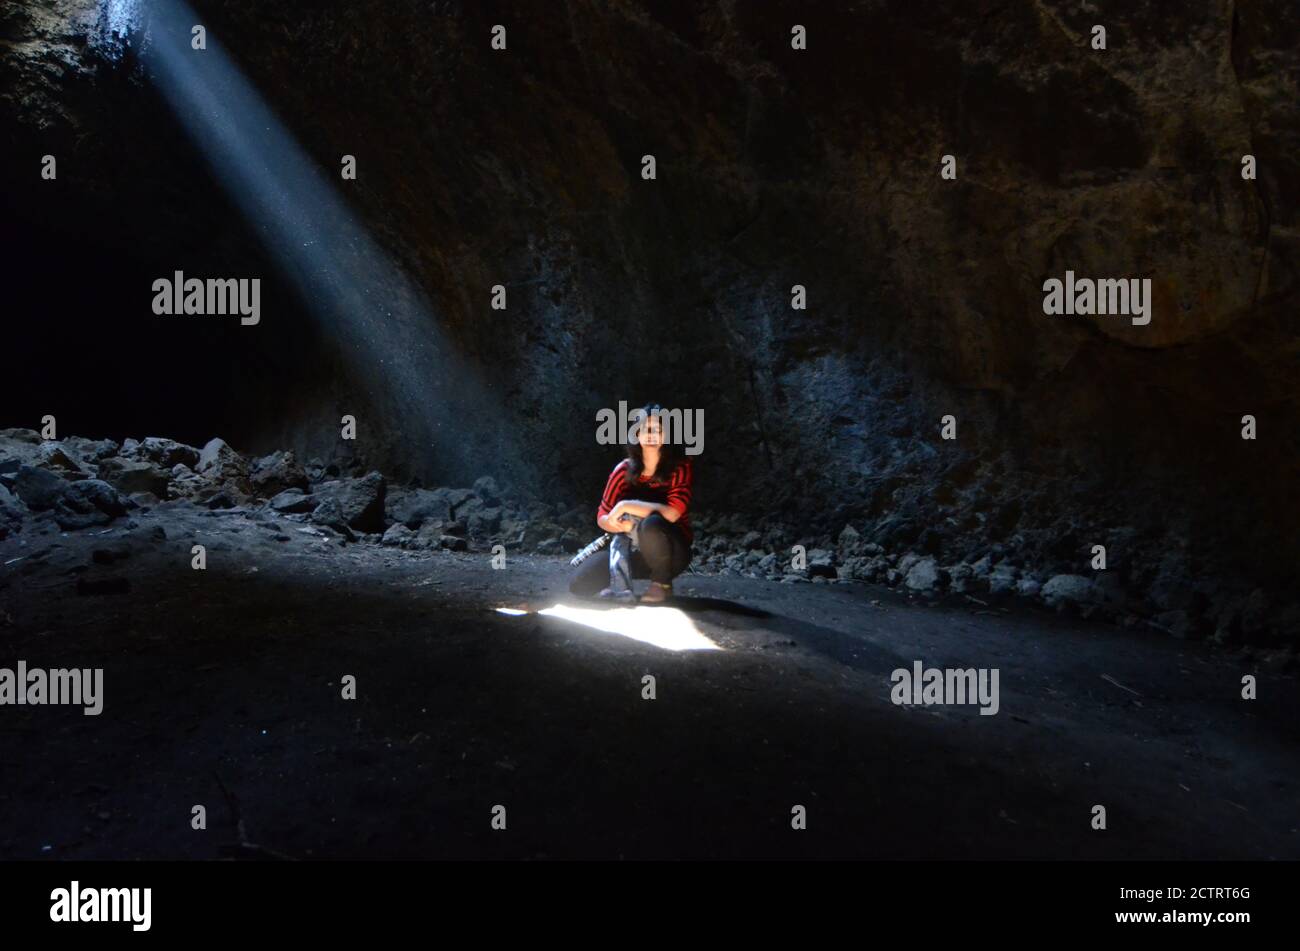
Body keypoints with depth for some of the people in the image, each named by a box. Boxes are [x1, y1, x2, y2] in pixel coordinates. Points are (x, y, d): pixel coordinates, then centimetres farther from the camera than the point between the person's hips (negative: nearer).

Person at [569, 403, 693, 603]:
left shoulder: (679, 468, -14)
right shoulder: (624, 470, -4)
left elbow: (671, 513, -30)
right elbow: (602, 518, -3)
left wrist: (626, 506, -27)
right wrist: (623, 525, -25)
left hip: (672, 552, -2)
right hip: (635, 553, 3)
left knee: (651, 525, -38)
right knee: (580, 585, -18)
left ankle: (662, 583, -13)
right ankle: (621, 587, 11)